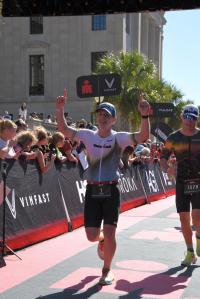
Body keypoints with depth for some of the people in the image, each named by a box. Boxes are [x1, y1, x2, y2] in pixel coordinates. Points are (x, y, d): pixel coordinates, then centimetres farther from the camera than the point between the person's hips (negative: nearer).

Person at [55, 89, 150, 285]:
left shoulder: (119, 137, -4)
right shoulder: (88, 135, 4)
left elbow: (143, 137, -18)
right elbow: (64, 129, 1)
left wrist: (144, 115, -33)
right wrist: (60, 109, -14)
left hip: (110, 190, -2)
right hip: (92, 190, 3)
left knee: (109, 232, -6)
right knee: (92, 236, 4)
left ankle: (107, 270, 16)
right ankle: (103, 240, 43)